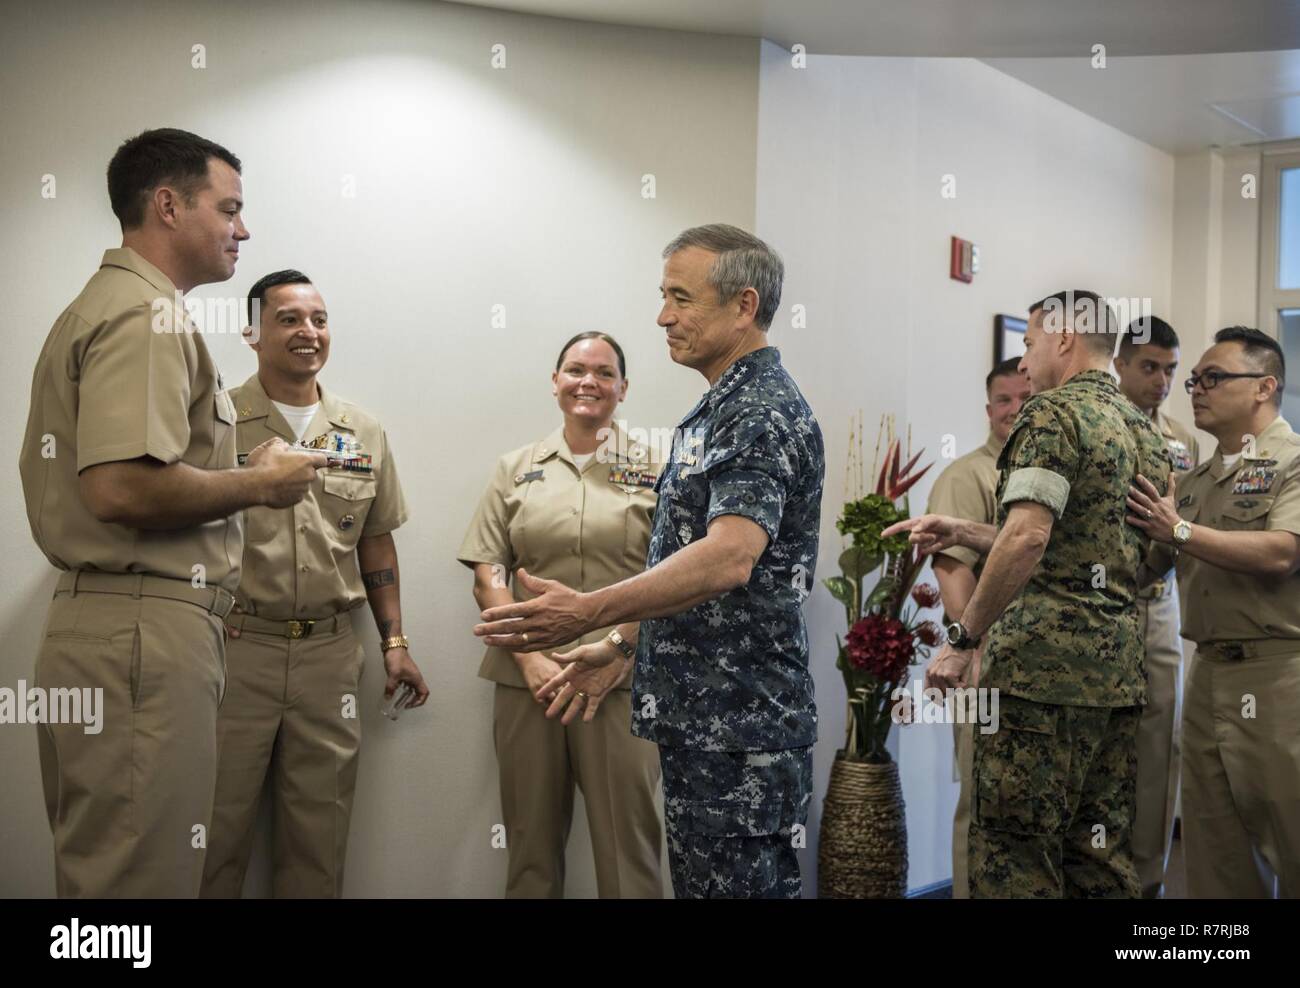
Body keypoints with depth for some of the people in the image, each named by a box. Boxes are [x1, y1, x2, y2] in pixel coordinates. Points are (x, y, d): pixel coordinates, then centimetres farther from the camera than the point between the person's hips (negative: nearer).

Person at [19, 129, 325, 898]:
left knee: (102, 864, 17)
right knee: (141, 872, -4)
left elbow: (70, 474, 26)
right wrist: (261, 482, -11)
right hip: (145, 630, -11)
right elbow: (123, 488, -26)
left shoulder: (97, 306, 21)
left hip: (100, 619, 11)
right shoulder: (148, 315, -12)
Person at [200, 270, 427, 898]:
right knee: (216, 828, 4)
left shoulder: (363, 432, 11)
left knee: (319, 840, 11)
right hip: (234, 649, -3)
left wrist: (394, 643, 10)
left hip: (330, 653, 3)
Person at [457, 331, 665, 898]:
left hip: (621, 681, -2)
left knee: (626, 842, -1)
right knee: (531, 841, 10)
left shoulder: (652, 470, 5)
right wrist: (532, 658, -7)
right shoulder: (516, 469, 10)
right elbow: (487, 576, 5)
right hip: (526, 678, 2)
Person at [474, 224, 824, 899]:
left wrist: (592, 611, -38)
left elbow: (728, 559, -31)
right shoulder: (717, 411, 17)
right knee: (698, 881, 17)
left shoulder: (765, 414, -15)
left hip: (741, 728, -10)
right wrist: (616, 647, 19)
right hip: (695, 717, 10)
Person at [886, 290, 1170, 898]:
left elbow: (1029, 539, -21)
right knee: (1101, 850, 13)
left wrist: (964, 638, -13)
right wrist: (963, 534, 21)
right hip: (1119, 667, 9)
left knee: (1015, 851, -3)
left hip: (1042, 663, -9)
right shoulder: (1144, 431, 19)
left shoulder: (1054, 412, -8)